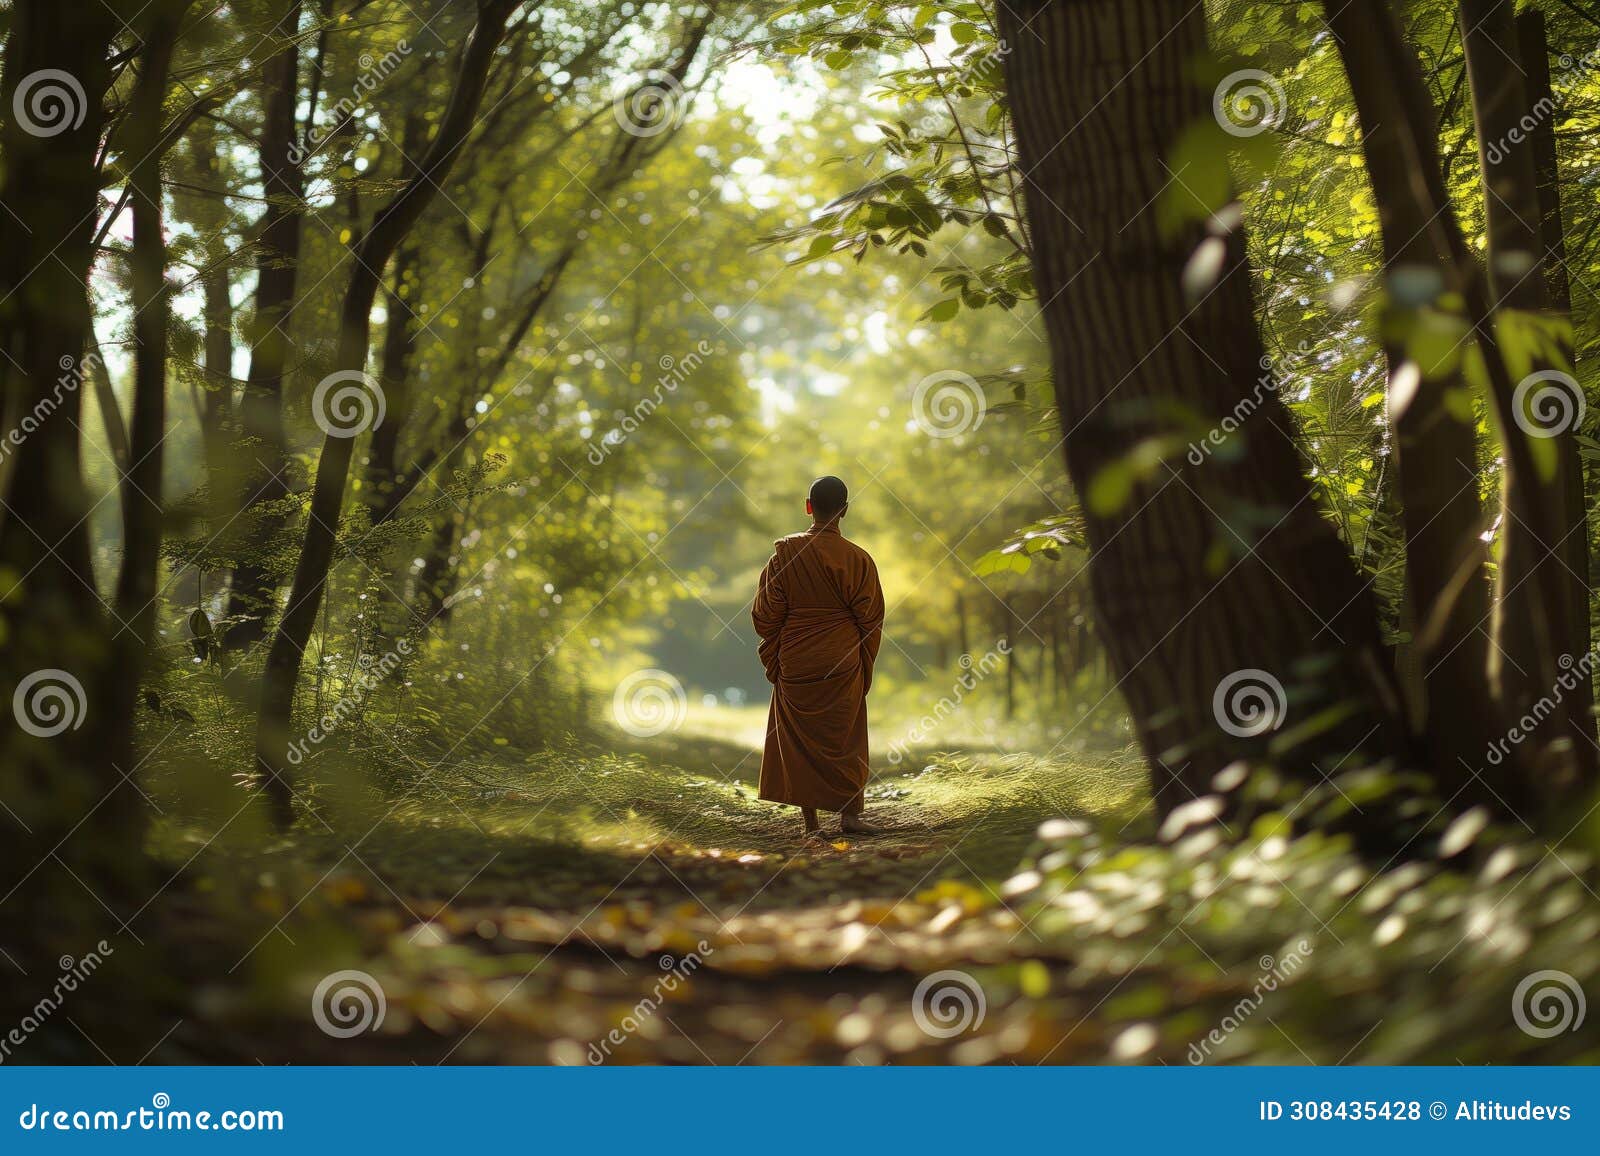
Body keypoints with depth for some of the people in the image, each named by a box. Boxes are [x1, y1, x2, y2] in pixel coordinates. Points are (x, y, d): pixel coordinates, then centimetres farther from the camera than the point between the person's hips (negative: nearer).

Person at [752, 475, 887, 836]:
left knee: (800, 739, 8)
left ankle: (810, 821, 10)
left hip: (795, 665, 1)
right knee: (845, 736, 10)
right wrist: (865, 669, 9)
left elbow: (766, 615, -3)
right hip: (842, 664, -1)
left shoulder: (785, 553, -6)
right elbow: (871, 620, -2)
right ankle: (850, 813, 6)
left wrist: (773, 663, 8)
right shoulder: (858, 559, -8)